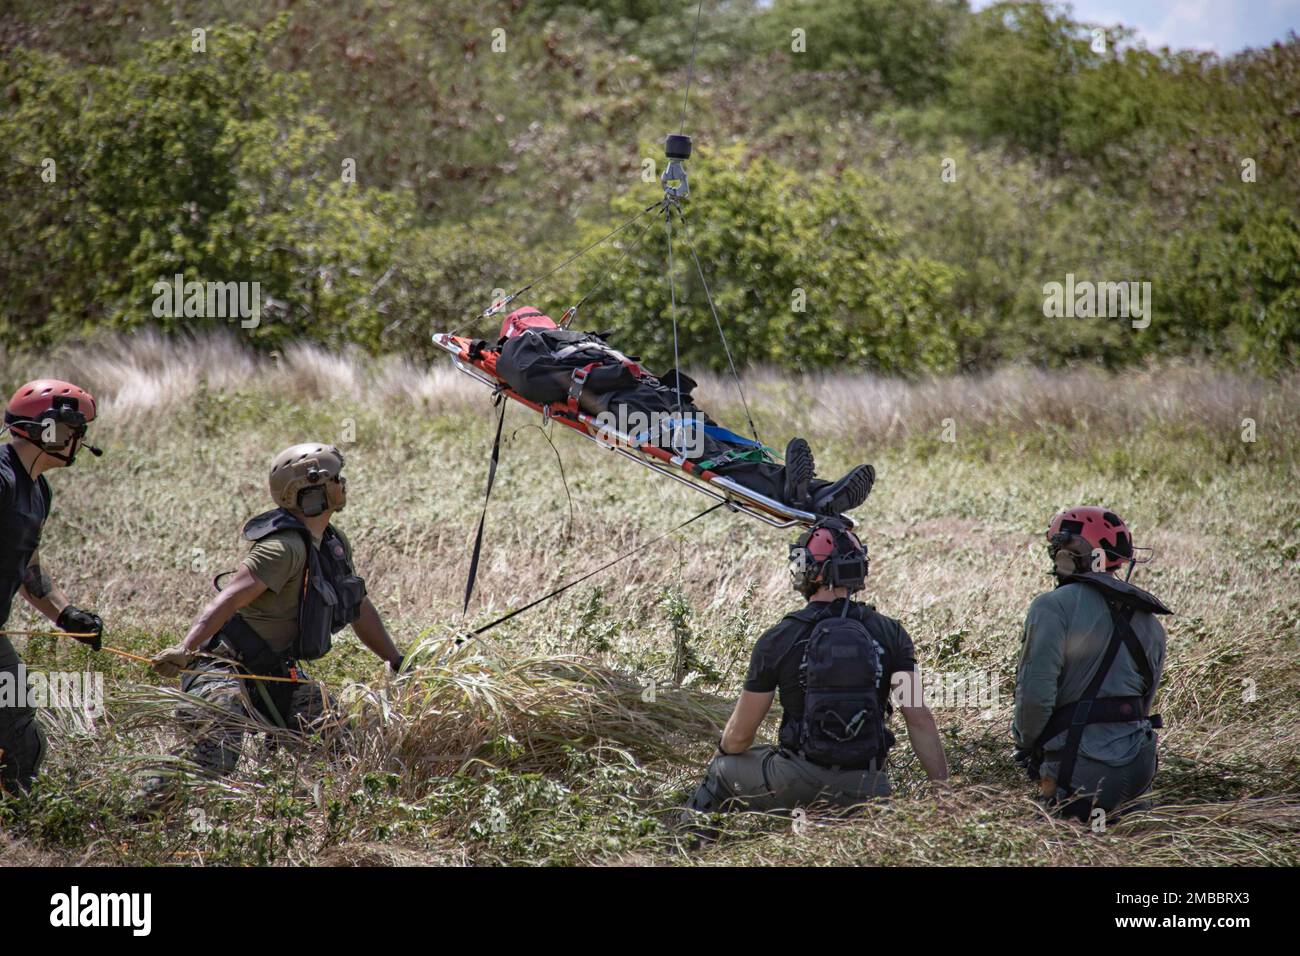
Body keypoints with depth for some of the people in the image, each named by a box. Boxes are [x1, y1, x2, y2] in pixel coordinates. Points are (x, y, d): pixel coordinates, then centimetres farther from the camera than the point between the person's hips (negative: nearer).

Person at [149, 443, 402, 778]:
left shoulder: (335, 544, 7)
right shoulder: (286, 547, -23)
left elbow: (360, 608, 21)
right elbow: (229, 598, -33)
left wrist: (397, 662, 24)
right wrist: (184, 649, -45)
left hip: (276, 674, 9)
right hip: (229, 666, -9)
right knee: (214, 759, -25)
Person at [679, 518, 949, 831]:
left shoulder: (778, 640, -4)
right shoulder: (889, 633, 2)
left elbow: (739, 736, 2)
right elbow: (920, 720, -4)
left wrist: (724, 752, 26)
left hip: (795, 785, 0)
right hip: (864, 789, 1)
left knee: (723, 769, 26)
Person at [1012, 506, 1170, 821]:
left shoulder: (1055, 606, -11)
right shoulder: (1148, 619, 14)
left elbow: (1036, 692, -16)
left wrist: (1026, 744, 1)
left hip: (1083, 768, -7)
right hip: (1139, 765, 7)